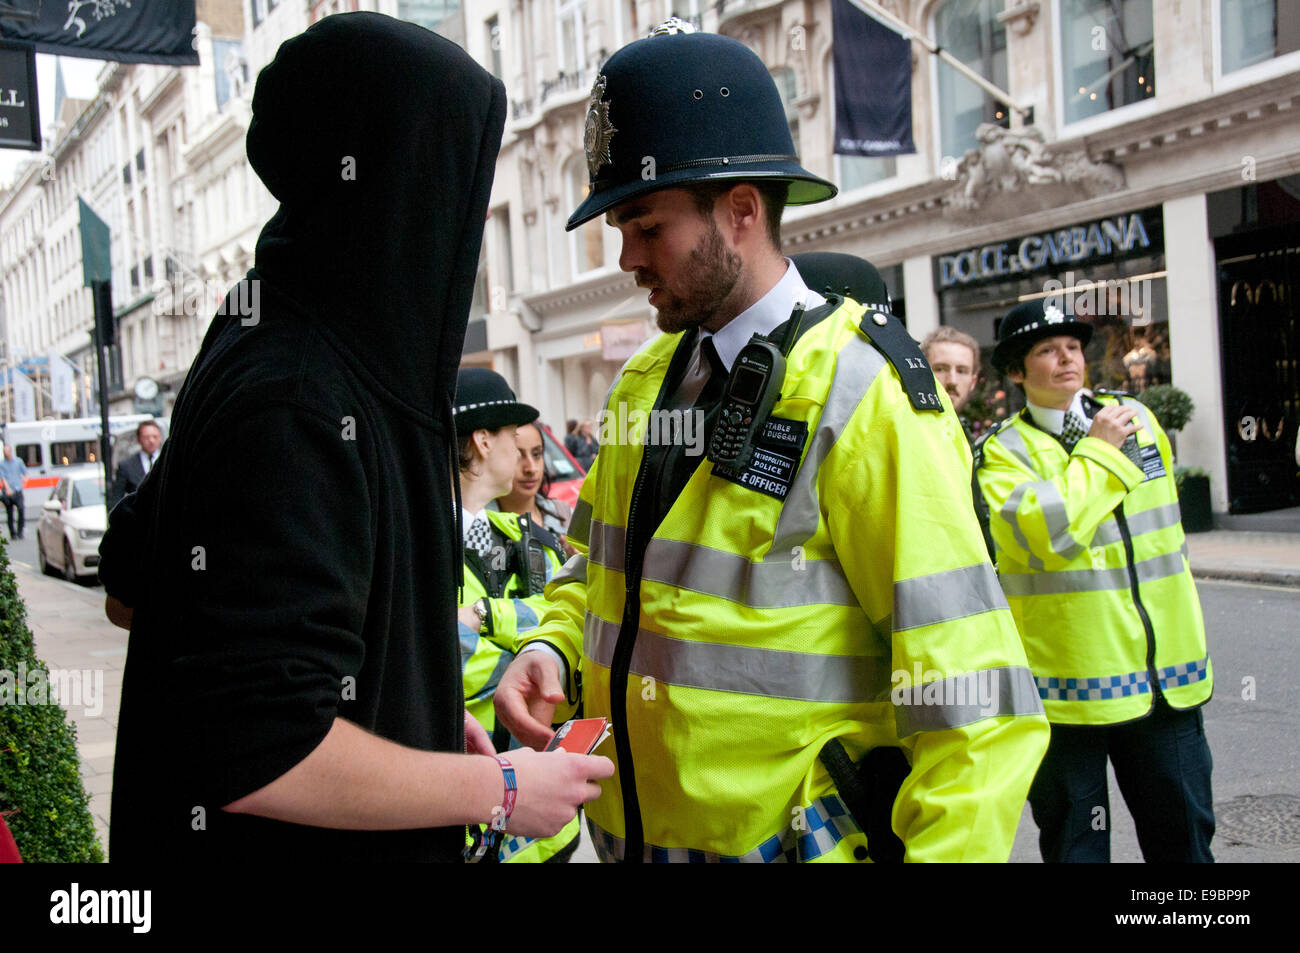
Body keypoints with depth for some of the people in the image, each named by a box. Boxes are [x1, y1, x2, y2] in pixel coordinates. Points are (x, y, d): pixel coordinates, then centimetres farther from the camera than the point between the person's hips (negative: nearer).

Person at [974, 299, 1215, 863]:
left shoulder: (1136, 418, 11)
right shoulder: (1002, 452, -4)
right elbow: (1048, 534, -23)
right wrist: (1099, 451, -12)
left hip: (1165, 677, 4)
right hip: (1067, 684, -4)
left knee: (1183, 837, 11)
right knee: (1073, 842, 7)